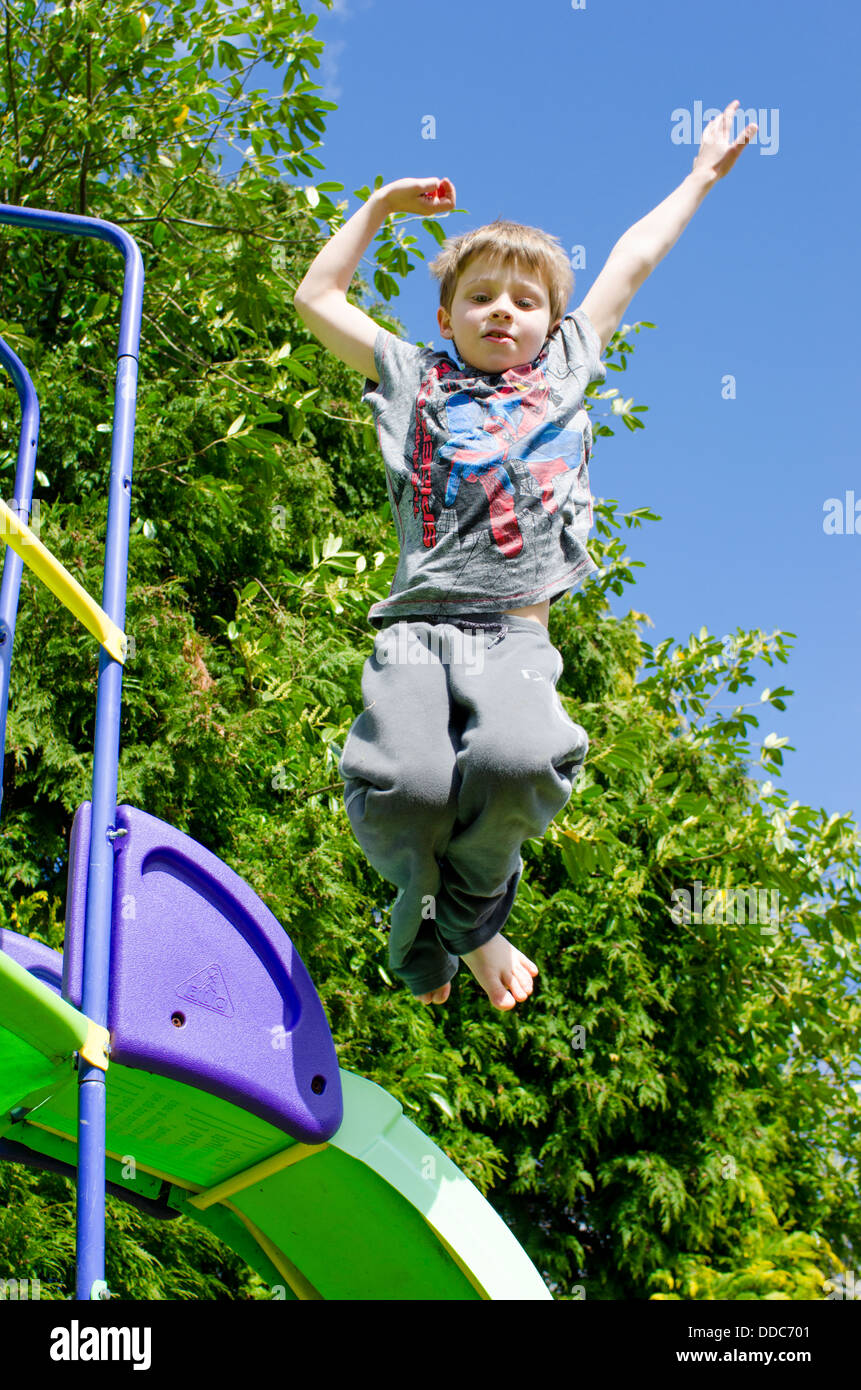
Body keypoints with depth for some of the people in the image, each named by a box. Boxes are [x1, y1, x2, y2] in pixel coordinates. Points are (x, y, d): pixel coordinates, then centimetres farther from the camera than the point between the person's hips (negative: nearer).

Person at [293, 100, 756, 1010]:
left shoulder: (566, 370, 24)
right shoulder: (414, 380, 23)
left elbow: (633, 260, 34)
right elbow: (317, 298, 29)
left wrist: (702, 175, 43)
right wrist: (381, 205, 34)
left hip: (516, 638, 0)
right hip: (416, 629, 0)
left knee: (518, 762, -34)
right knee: (403, 785, -29)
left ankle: (469, 907, -1)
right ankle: (426, 911, 6)